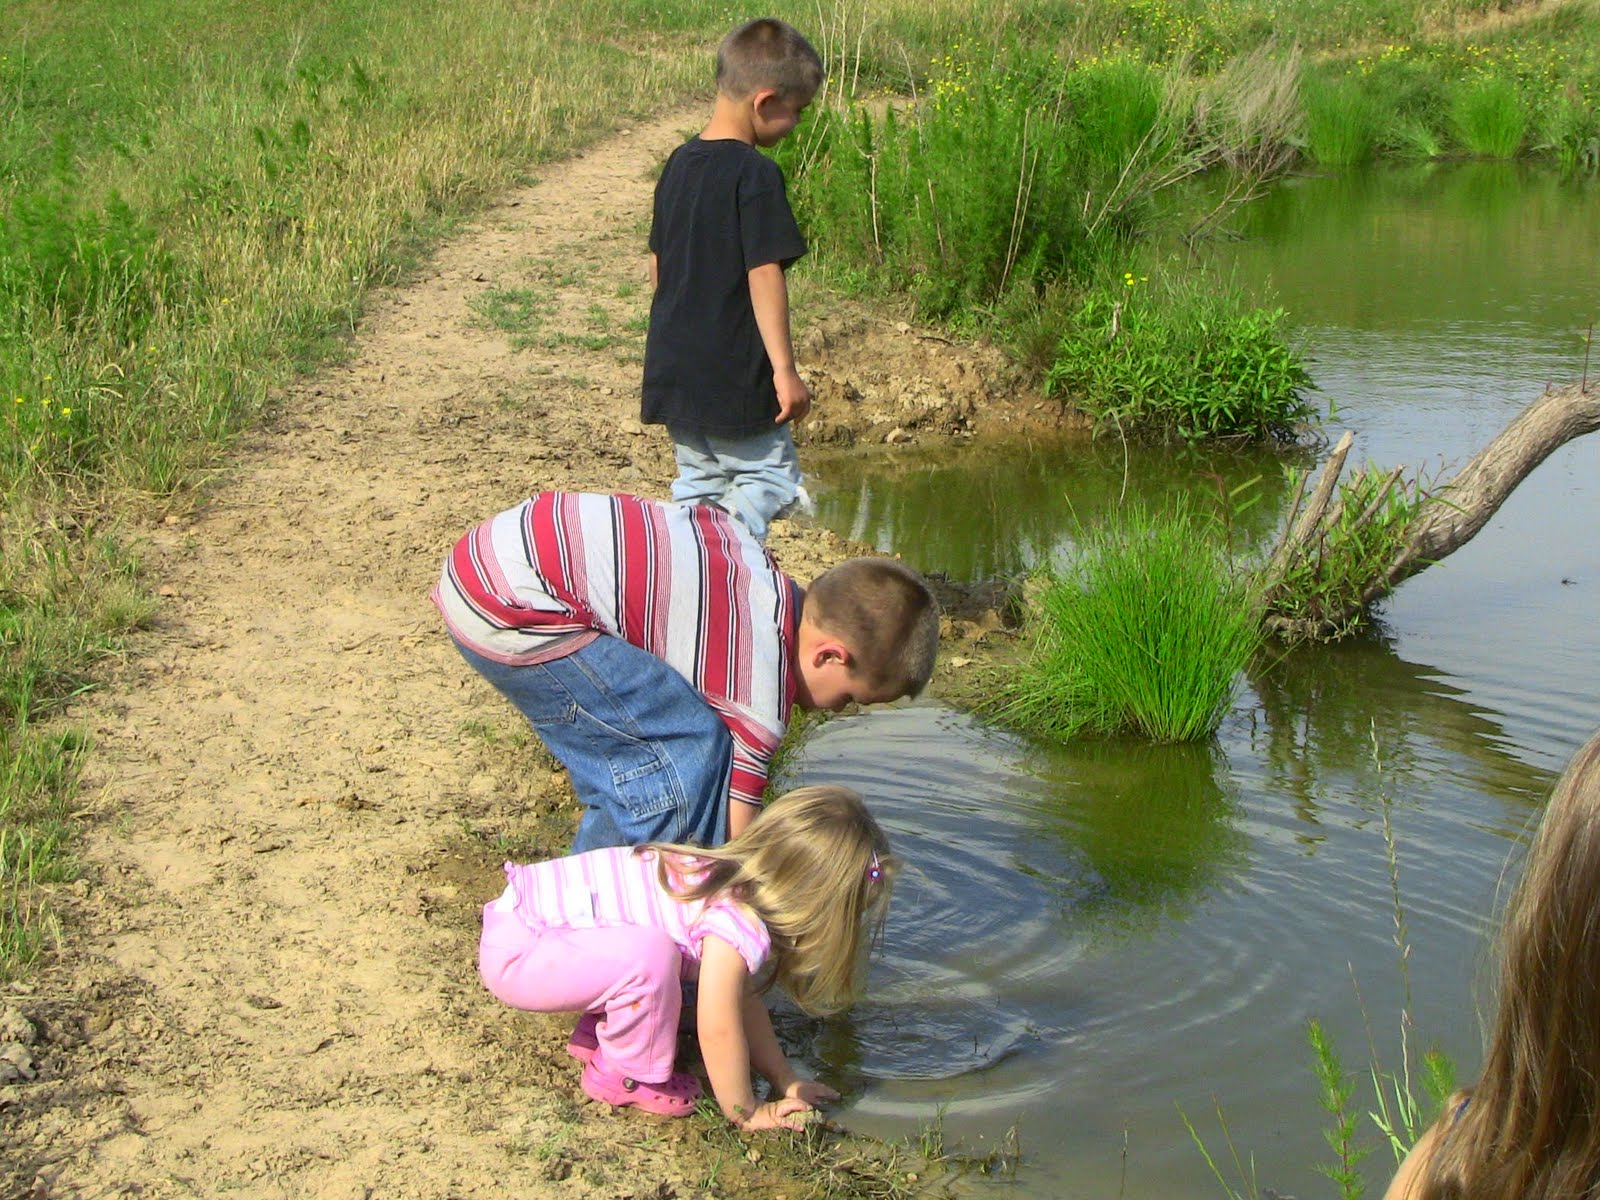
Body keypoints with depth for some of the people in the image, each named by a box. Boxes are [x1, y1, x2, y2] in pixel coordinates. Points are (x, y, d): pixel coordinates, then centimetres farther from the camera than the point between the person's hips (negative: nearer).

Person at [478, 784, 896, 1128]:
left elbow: (743, 1000, 17)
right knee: (649, 957, -29)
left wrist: (783, 1079, 18)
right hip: (513, 953, -10)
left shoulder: (730, 876, 8)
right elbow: (718, 1029, -19)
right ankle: (623, 1077, -5)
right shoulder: (737, 929, -23)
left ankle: (595, 1038, 20)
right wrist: (744, 1113, -5)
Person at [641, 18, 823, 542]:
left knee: (698, 485, 16)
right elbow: (764, 273, -20)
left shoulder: (679, 164, 9)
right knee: (769, 480, 2)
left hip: (672, 370, 8)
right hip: (734, 377, -8)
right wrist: (784, 368, -18)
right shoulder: (755, 173, -15)